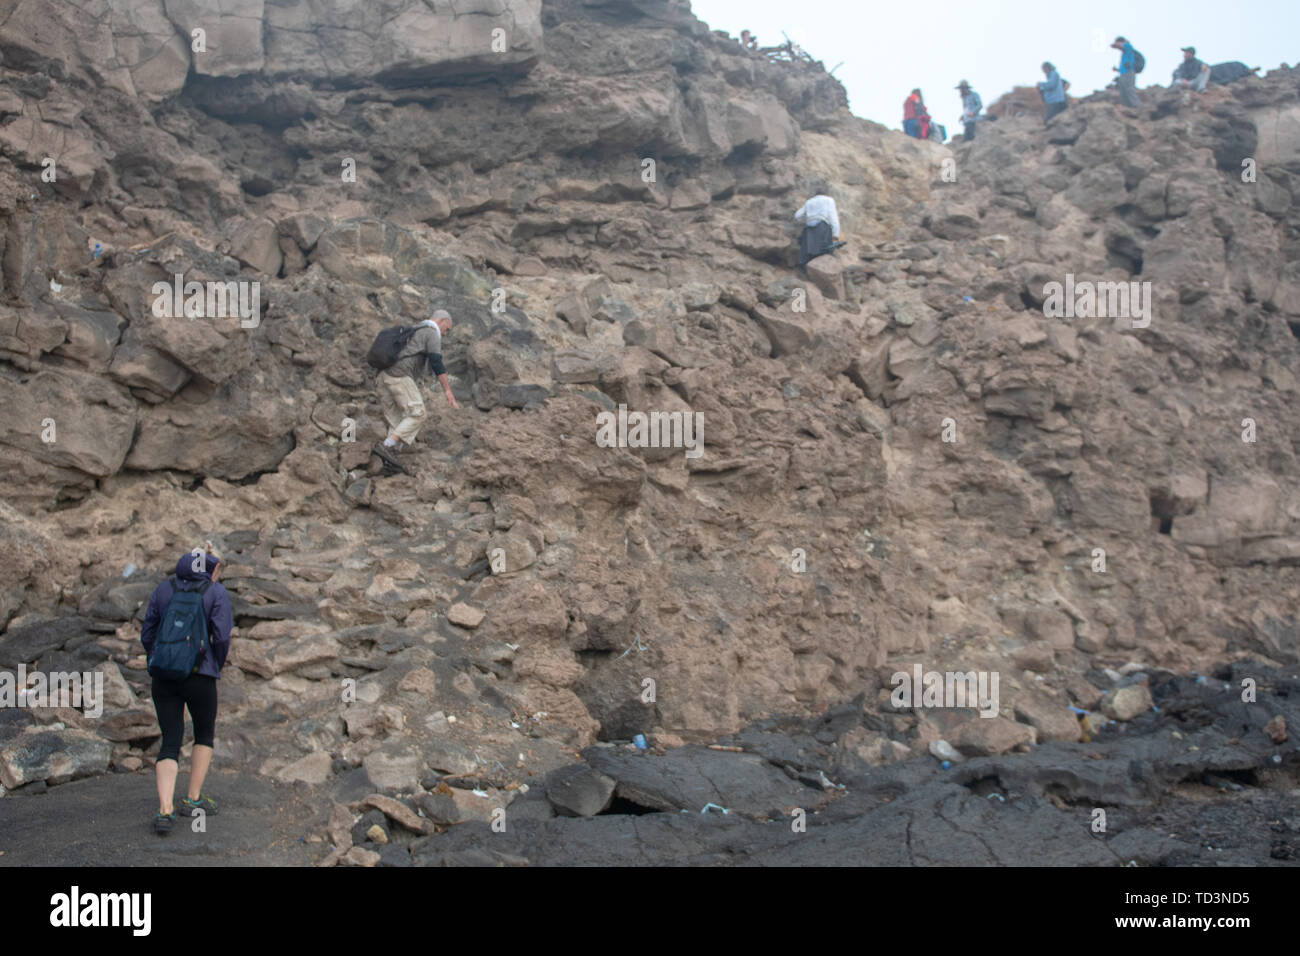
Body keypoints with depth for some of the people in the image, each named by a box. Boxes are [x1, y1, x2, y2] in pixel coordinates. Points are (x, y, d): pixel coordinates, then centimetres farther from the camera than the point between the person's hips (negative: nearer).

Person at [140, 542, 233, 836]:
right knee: (205, 735, 20)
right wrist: (217, 667, 7)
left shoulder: (163, 590, 10)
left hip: (163, 677, 3)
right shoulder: (216, 593, -2)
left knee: (170, 743, 7)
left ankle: (165, 810, -9)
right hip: (199, 676, -3)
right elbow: (221, 638, -10)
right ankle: (193, 799, 21)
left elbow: (147, 636, 9)